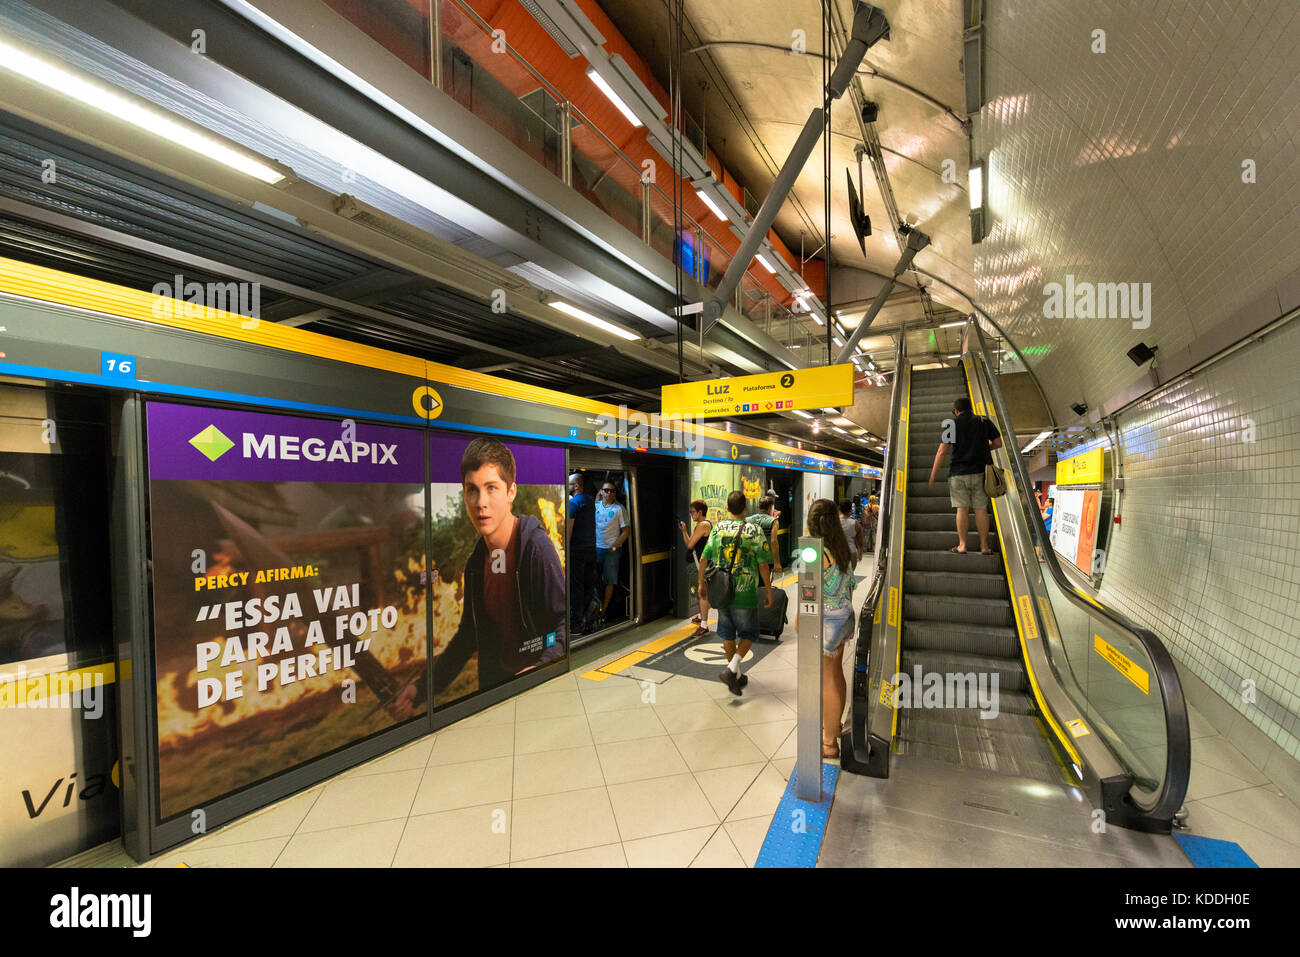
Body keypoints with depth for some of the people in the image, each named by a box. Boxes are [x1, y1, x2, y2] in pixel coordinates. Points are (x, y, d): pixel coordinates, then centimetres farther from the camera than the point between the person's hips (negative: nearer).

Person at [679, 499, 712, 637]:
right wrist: (684, 530, 4)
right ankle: (701, 616, 41)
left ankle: (704, 626, -10)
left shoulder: (703, 525, -16)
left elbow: (690, 544, -19)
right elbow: (689, 544, 16)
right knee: (700, 592, 24)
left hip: (703, 563, -11)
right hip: (699, 562, 11)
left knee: (702, 593, -11)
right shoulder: (700, 525, 17)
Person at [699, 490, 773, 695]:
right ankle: (731, 669, -3)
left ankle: (736, 675, 26)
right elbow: (763, 565, -11)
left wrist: (701, 583, 18)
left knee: (727, 633, 16)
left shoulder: (717, 529, 1)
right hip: (745, 594, -4)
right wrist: (768, 592, -1)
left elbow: (704, 559, 4)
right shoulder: (754, 530, -10)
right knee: (748, 633, 13)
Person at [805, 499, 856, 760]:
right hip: (843, 616, 8)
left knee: (827, 681, 3)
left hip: (824, 621, -8)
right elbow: (849, 587, 10)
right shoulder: (843, 549, 2)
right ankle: (834, 724, 41)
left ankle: (829, 743, 15)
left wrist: (798, 619, -6)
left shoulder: (818, 554, -23)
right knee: (836, 674, 23)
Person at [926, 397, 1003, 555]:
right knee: (981, 509, 5)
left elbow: (942, 452, -7)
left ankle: (962, 545, 2)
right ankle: (984, 546, 9)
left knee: (962, 508, 2)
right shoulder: (984, 421, 7)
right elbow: (998, 443, 9)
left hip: (959, 473, -2)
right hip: (981, 472, 2)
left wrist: (933, 474, -3)